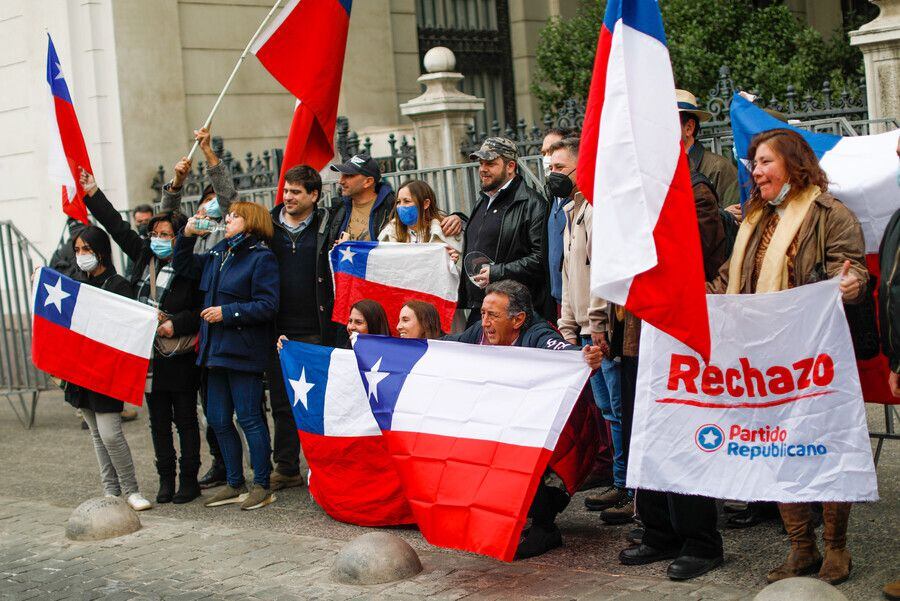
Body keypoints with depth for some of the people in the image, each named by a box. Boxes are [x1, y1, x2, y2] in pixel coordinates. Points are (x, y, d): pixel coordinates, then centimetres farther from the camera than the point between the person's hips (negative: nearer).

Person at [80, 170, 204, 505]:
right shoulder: (143, 255, 7)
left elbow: (200, 311, -7)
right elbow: (118, 227, 15)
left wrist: (176, 325, -20)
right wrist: (93, 194, 17)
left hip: (180, 357, -5)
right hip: (149, 355, 6)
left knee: (185, 420, 4)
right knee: (159, 421, 11)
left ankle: (189, 480, 12)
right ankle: (166, 480, 19)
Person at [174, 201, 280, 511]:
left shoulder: (261, 258, -11)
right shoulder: (218, 254, 14)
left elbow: (267, 306, -17)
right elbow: (184, 267, 27)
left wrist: (227, 312, -18)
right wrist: (187, 235, 12)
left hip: (243, 352, -9)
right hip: (216, 349, 9)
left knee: (249, 418, -3)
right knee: (218, 420, 12)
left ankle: (262, 486, 8)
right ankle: (235, 484, 23)